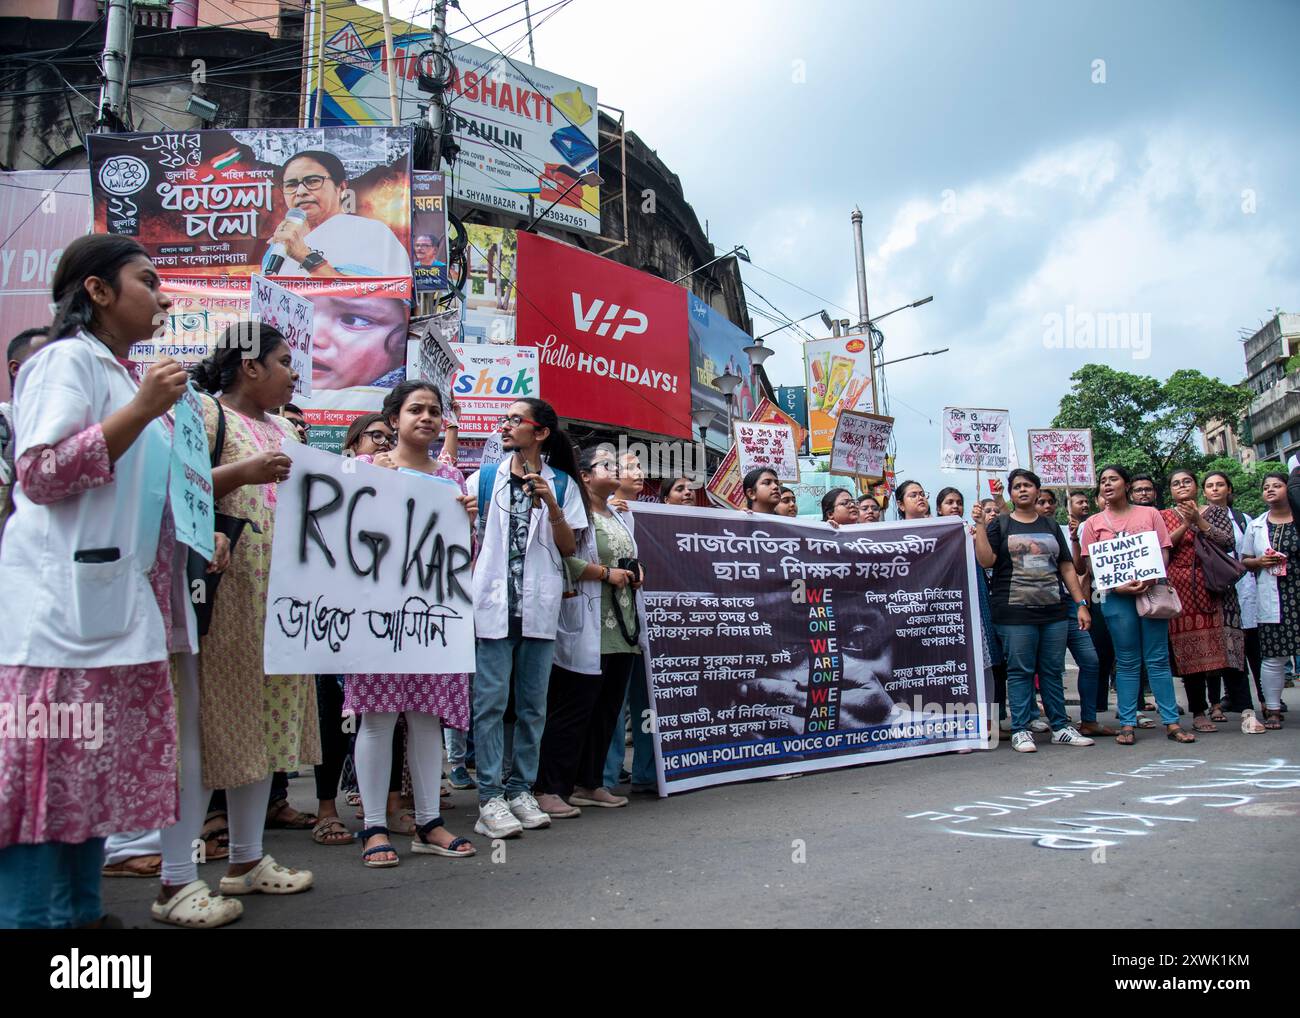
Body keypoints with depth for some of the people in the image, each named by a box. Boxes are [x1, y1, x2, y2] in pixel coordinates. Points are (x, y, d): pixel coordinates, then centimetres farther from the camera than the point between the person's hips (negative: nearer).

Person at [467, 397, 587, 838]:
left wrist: (551, 505, -11)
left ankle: (521, 790, 18)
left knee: (533, 704, 7)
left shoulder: (562, 484, 8)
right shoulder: (483, 480, 8)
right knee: (491, 702, -4)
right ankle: (490, 798, 0)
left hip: (539, 609, 1)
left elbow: (570, 548, 3)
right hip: (493, 606, -1)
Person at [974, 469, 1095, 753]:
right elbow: (987, 561, -7)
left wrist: (1081, 604, 8)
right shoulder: (1000, 525, 6)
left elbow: (1067, 568, 14)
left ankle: (1060, 727, 17)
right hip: (1015, 613, -3)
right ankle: (1020, 730, 5)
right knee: (1020, 671, -1)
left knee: (1053, 670, 8)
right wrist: (979, 526, -12)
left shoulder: (1051, 526, 16)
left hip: (1054, 611, 3)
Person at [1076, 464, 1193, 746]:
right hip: (1116, 596, 0)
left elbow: (1164, 553, 5)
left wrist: (1151, 579, -14)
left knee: (1158, 658, 1)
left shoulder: (1149, 514, 10)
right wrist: (1118, 586, -12)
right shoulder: (1094, 522, 9)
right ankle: (1127, 724, 4)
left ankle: (1171, 722, 5)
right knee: (1127, 662, 1)